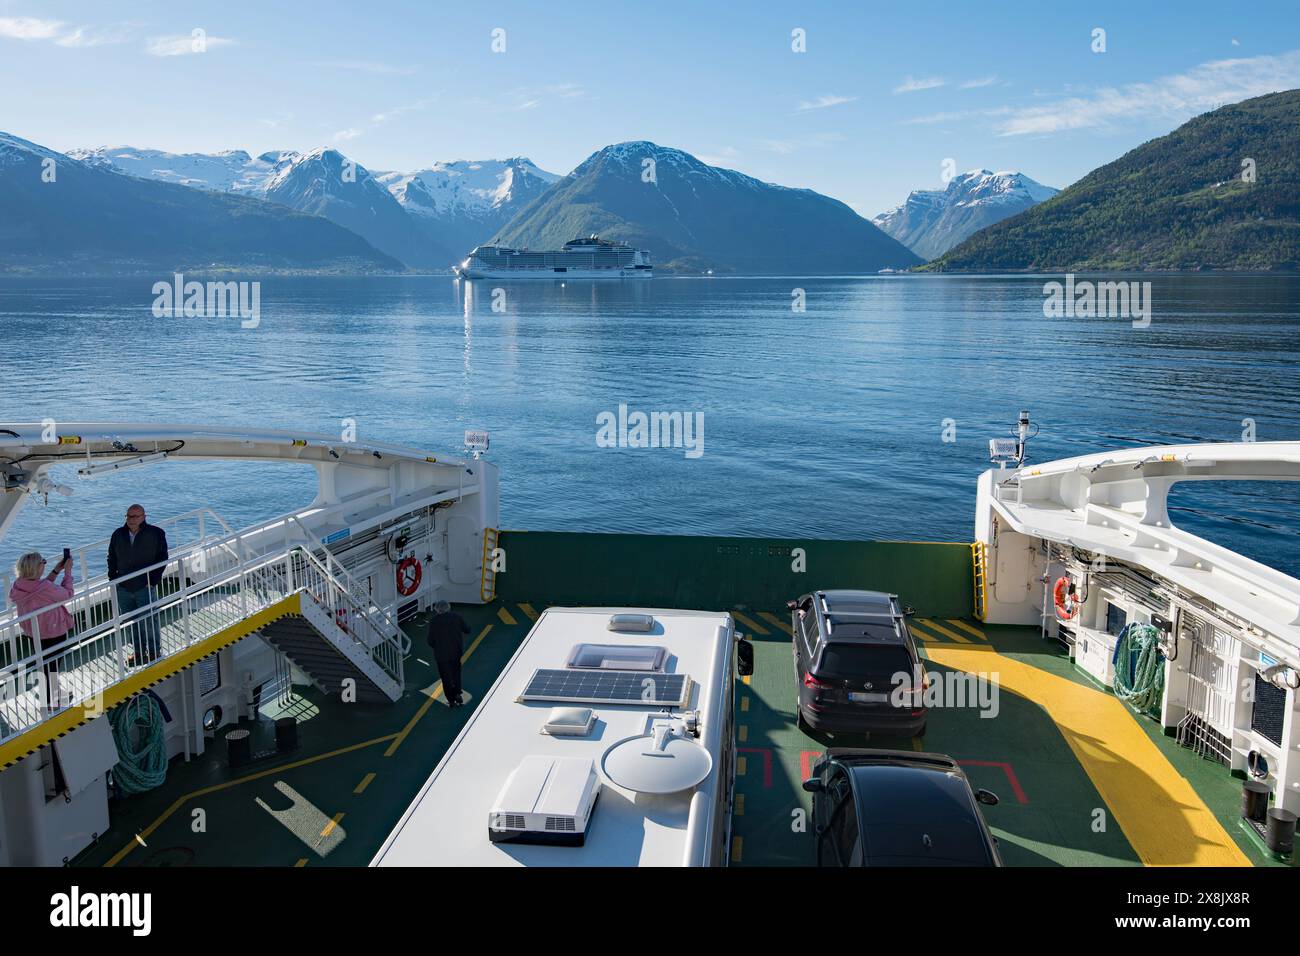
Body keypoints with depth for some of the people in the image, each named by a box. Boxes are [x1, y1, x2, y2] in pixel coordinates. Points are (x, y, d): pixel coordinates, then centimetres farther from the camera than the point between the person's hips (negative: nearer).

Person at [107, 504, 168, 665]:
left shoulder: (155, 534, -5)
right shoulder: (118, 534, 6)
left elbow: (162, 558, -3)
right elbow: (112, 558, 18)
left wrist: (153, 581, -9)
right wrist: (113, 578, 7)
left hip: (145, 587, -4)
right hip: (123, 588, 4)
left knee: (148, 621, -3)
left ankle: (154, 652, 12)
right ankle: (139, 652, 23)